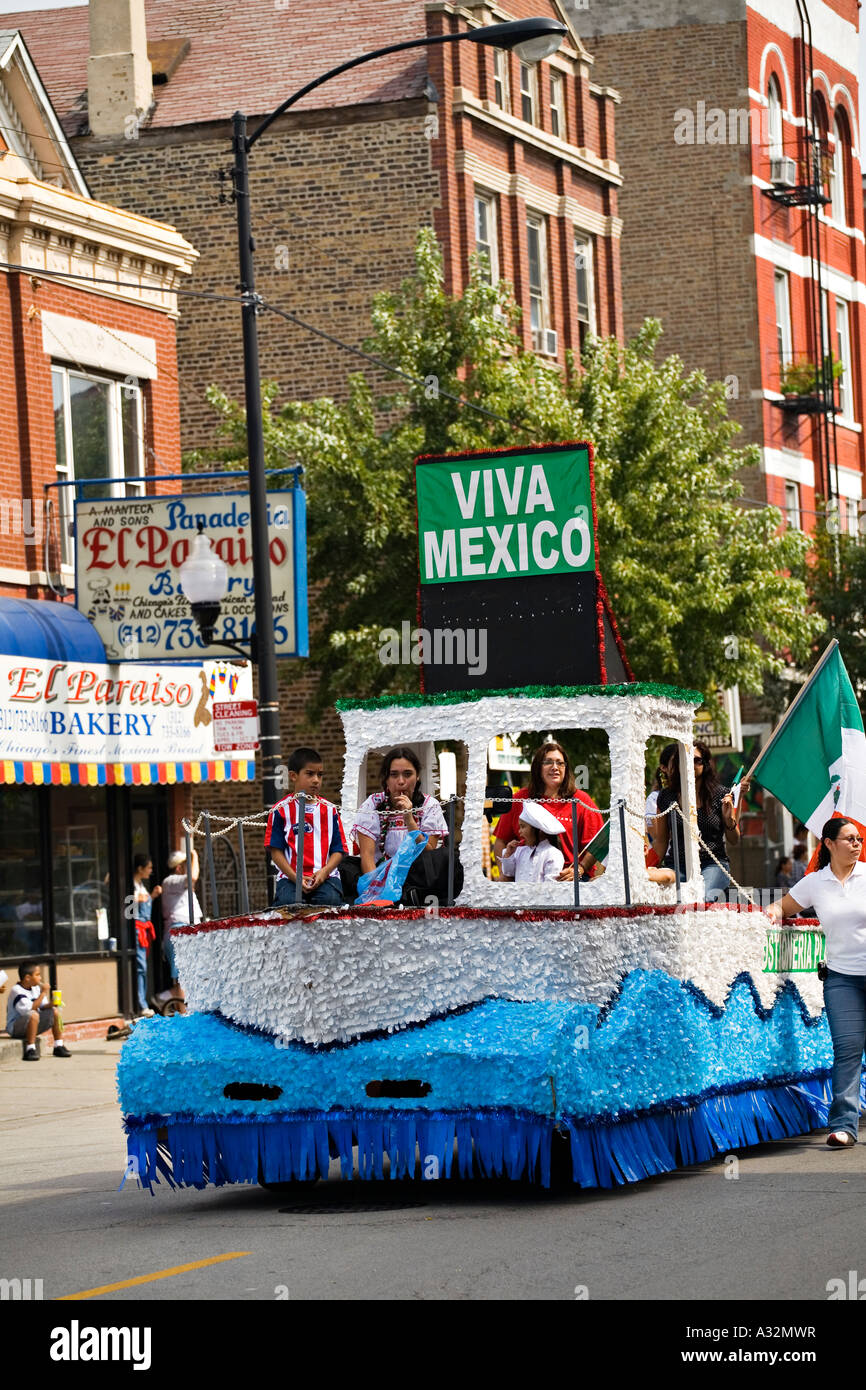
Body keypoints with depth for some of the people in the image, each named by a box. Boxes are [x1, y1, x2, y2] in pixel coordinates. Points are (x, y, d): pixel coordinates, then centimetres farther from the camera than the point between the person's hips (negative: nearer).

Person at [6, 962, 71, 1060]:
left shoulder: (36, 988, 6)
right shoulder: (16, 991, -19)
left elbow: (42, 1007, 9)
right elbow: (29, 1009, -28)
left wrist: (51, 1004, -14)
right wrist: (43, 993, -25)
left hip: (34, 1024, 8)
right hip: (15, 1028, -8)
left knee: (54, 1012, -2)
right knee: (33, 1015, -36)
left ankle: (58, 1047, 4)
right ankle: (30, 1050, -32)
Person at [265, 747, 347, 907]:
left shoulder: (329, 810, 13)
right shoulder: (281, 810, 6)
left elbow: (338, 849, 10)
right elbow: (276, 850, 2)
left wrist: (324, 872, -10)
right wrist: (295, 877, -11)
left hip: (325, 876, 2)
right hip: (290, 877, -2)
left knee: (330, 899, -29)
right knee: (288, 902, -31)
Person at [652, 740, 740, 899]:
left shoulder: (720, 794, 5)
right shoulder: (667, 797, 9)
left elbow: (734, 841, 7)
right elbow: (661, 841, 16)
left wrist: (729, 819, -11)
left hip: (712, 864, -2)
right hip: (677, 865, 2)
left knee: (704, 896, -34)